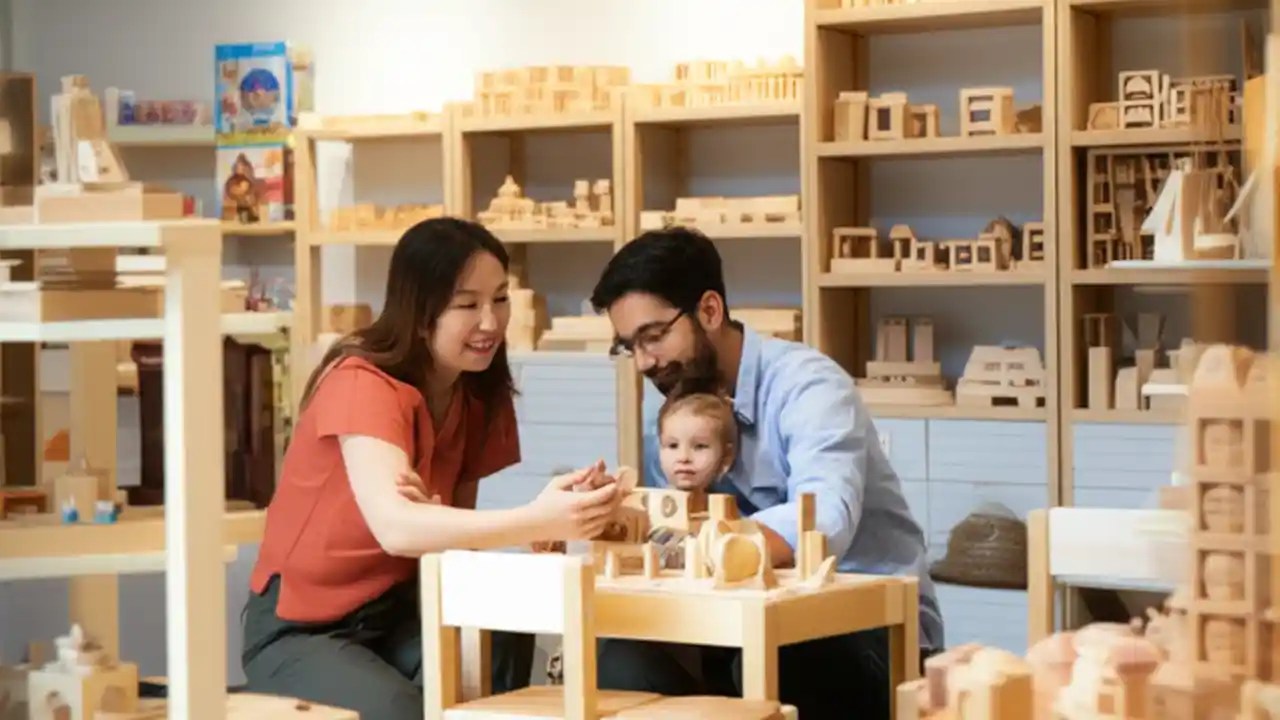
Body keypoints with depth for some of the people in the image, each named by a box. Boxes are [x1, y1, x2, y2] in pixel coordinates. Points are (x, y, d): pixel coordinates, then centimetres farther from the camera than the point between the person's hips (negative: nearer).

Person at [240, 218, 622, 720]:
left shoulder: (479, 393, 0)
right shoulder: (362, 383, -21)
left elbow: (457, 527, -5)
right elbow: (394, 527, -38)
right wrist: (539, 521, -49)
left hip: (394, 617, 6)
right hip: (300, 631, -5)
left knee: (501, 642, -27)